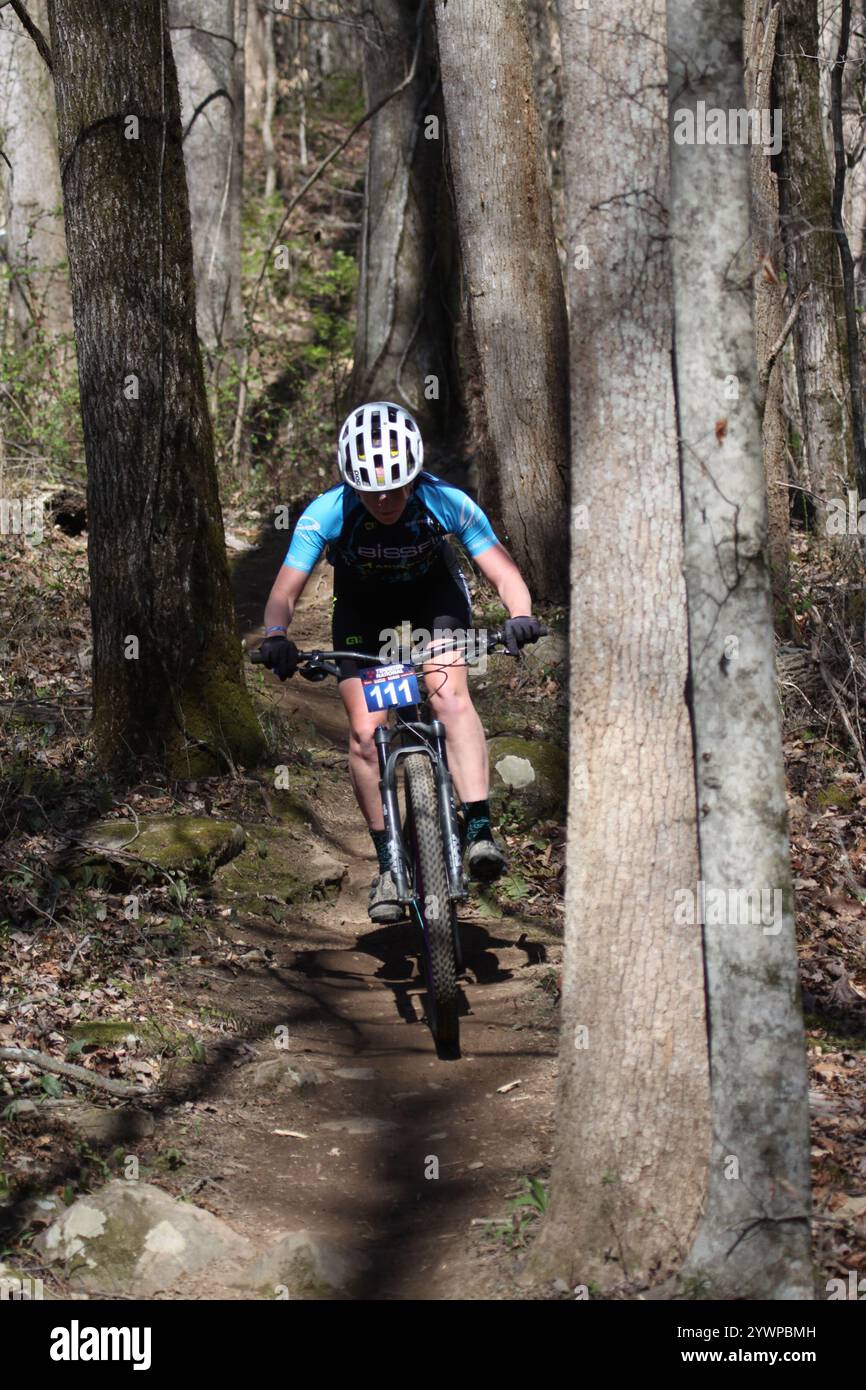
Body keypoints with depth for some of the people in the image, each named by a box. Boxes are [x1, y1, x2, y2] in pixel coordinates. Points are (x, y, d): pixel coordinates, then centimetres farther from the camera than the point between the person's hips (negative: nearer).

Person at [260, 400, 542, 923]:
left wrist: (521, 615, -54)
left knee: (451, 696, -27)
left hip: (434, 592, -1)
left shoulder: (446, 503, -32)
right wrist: (276, 635, -54)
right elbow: (286, 590, -33)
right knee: (365, 732, -11)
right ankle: (389, 865, -1)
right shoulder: (328, 513, -32)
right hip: (363, 606, 1)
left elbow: (503, 571, -33)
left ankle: (480, 828, -29)